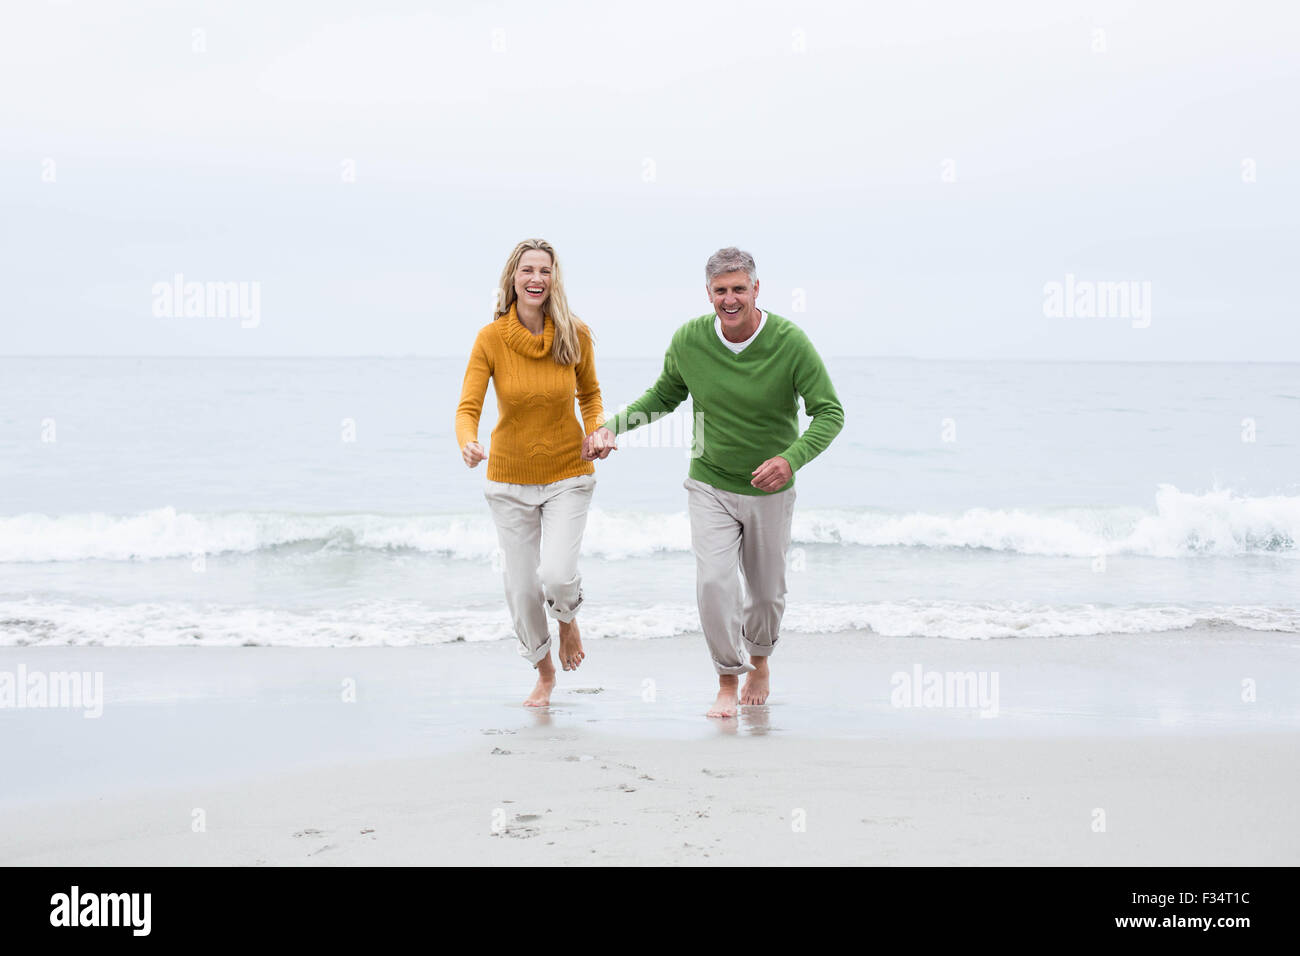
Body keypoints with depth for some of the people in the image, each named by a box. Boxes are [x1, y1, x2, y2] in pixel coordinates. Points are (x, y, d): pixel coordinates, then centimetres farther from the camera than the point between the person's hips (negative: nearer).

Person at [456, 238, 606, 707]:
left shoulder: (575, 335, -10)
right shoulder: (491, 338, -13)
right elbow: (468, 408, -15)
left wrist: (595, 430, -11)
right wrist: (468, 444, -36)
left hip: (567, 475, 0)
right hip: (510, 479, 1)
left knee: (557, 575, -18)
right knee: (522, 587, 5)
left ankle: (568, 619, 21)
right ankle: (544, 673, 33)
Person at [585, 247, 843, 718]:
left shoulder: (790, 342, -19)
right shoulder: (689, 339, -11)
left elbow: (830, 413, -16)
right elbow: (664, 396, 8)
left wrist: (791, 458, -33)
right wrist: (613, 426, -5)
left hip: (770, 490, 0)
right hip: (710, 485, 0)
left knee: (767, 592, 13)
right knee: (714, 580, -18)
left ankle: (759, 661, 44)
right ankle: (728, 680, 0)